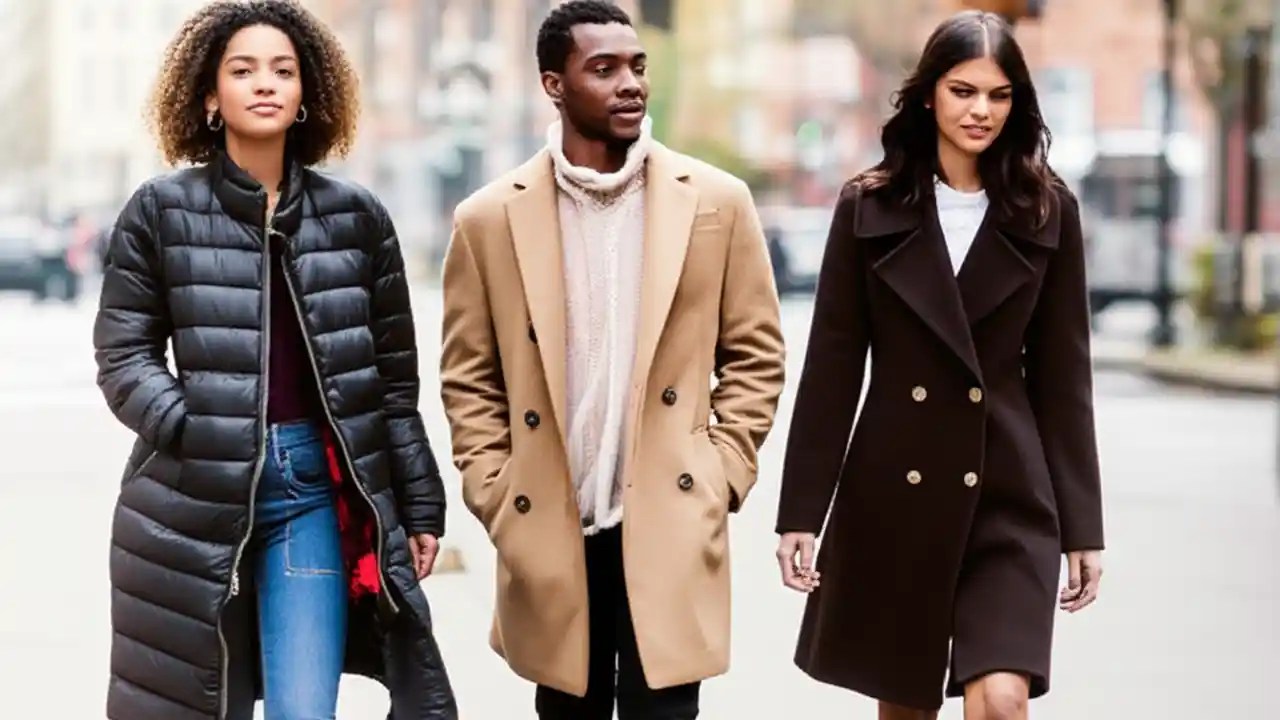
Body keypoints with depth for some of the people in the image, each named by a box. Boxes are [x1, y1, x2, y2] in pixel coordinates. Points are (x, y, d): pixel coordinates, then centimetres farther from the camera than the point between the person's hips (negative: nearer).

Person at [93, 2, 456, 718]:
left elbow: (392, 374, 11)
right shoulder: (162, 212, 3)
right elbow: (125, 356, 2)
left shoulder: (357, 216, 8)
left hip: (317, 489, 1)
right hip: (196, 496, -1)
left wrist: (420, 506, 9)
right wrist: (200, 437, -13)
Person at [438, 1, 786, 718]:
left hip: (671, 526, -1)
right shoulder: (491, 218, 0)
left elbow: (756, 352, 6)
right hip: (549, 534, 1)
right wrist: (496, 495, 0)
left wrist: (722, 475, -1)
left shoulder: (716, 201, 0)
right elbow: (469, 377, 7)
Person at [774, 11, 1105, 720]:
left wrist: (1082, 526, 1)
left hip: (1008, 494, -1)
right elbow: (832, 367, 1)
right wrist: (801, 512, -3)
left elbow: (1063, 375, 3)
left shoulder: (1047, 212, 2)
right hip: (891, 491, 1)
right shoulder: (868, 207, 1)